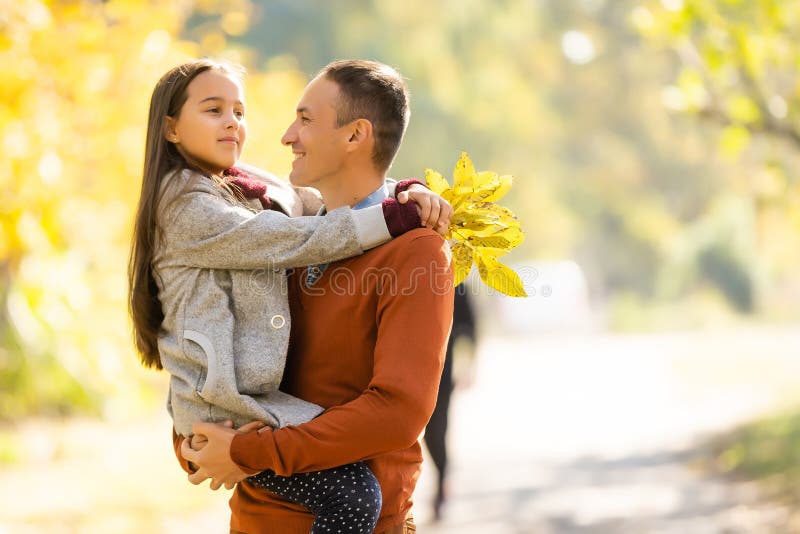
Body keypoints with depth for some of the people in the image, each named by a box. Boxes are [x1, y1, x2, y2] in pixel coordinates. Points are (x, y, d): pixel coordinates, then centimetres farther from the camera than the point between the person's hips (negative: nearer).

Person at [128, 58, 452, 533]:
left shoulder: (259, 191, 15)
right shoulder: (189, 209, -11)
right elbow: (300, 242, -16)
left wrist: (408, 195, -4)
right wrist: (399, 215, -14)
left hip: (264, 392, 10)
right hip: (224, 407, -10)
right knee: (353, 492, -21)